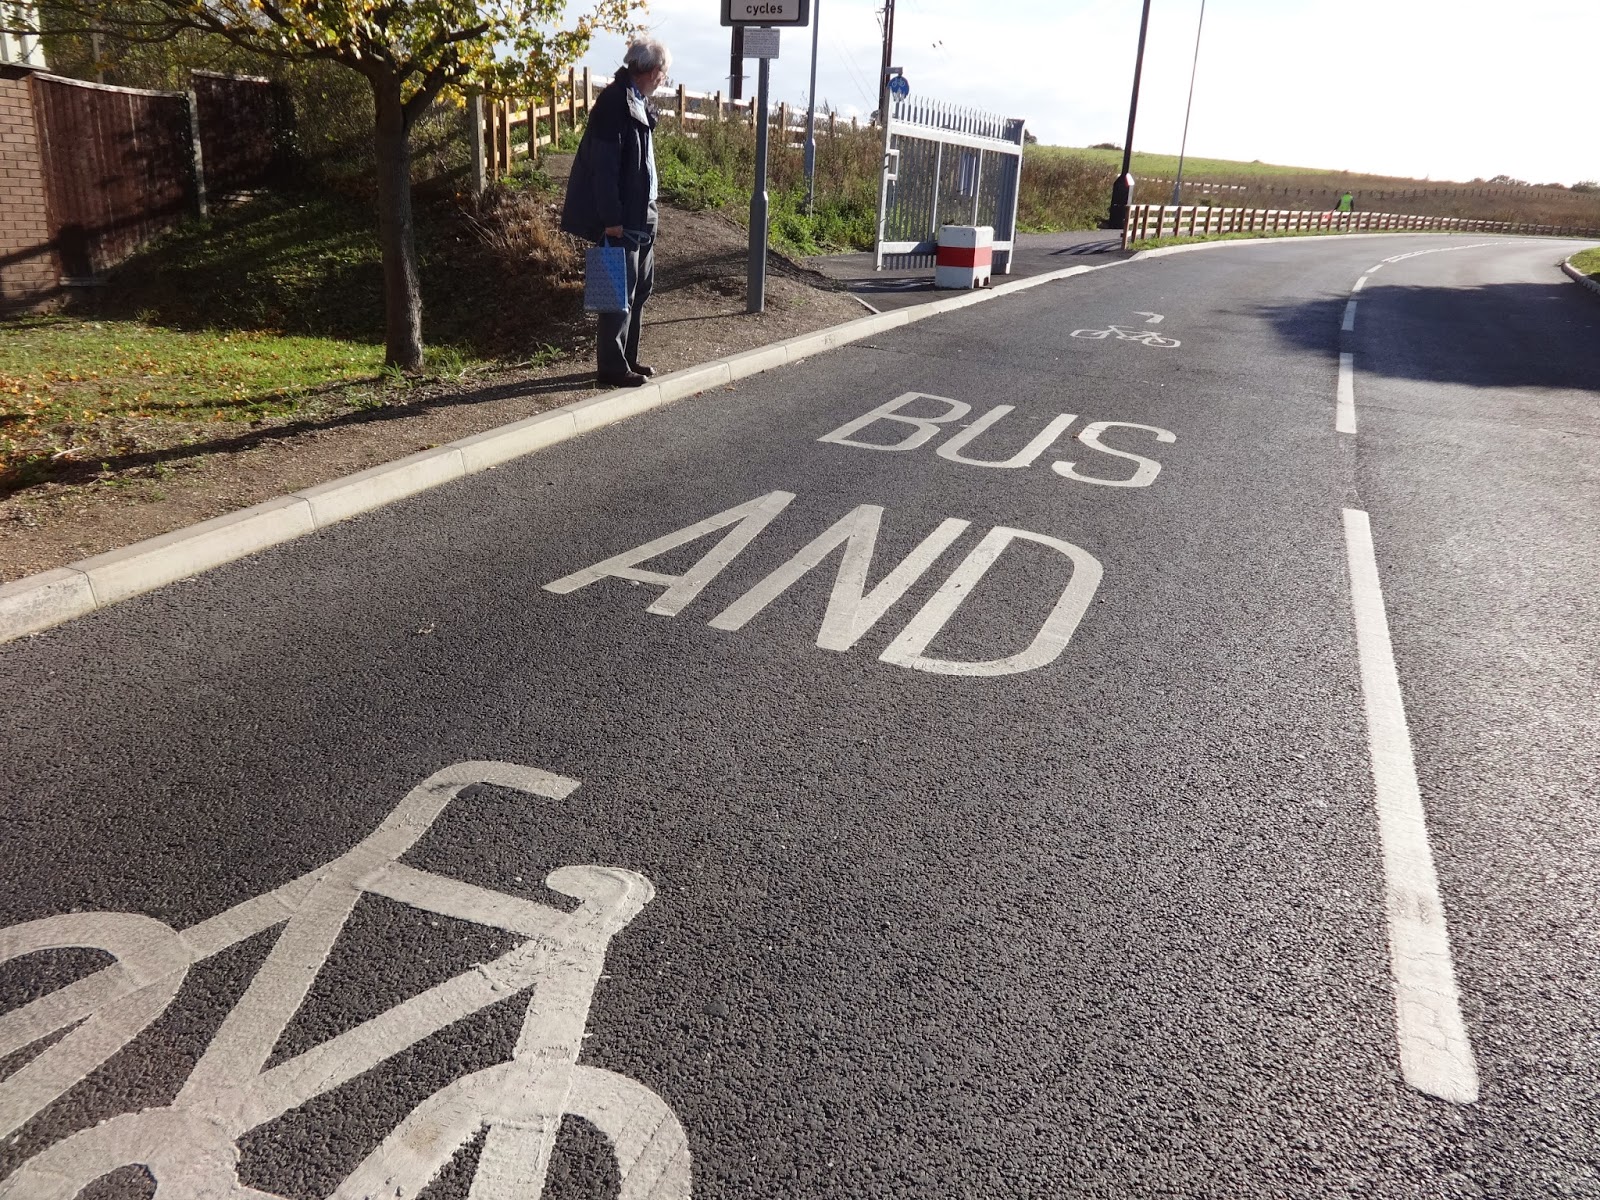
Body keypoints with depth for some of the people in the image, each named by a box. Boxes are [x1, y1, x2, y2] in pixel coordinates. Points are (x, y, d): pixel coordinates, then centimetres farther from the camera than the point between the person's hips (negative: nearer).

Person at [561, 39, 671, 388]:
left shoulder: (638, 100, 11)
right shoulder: (614, 102, -17)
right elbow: (603, 166, -20)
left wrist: (647, 209, 15)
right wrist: (612, 219, -22)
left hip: (643, 214, 10)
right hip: (622, 218, -10)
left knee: (641, 286, 15)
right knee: (621, 291, -2)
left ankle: (627, 358, 27)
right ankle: (612, 367, 8)